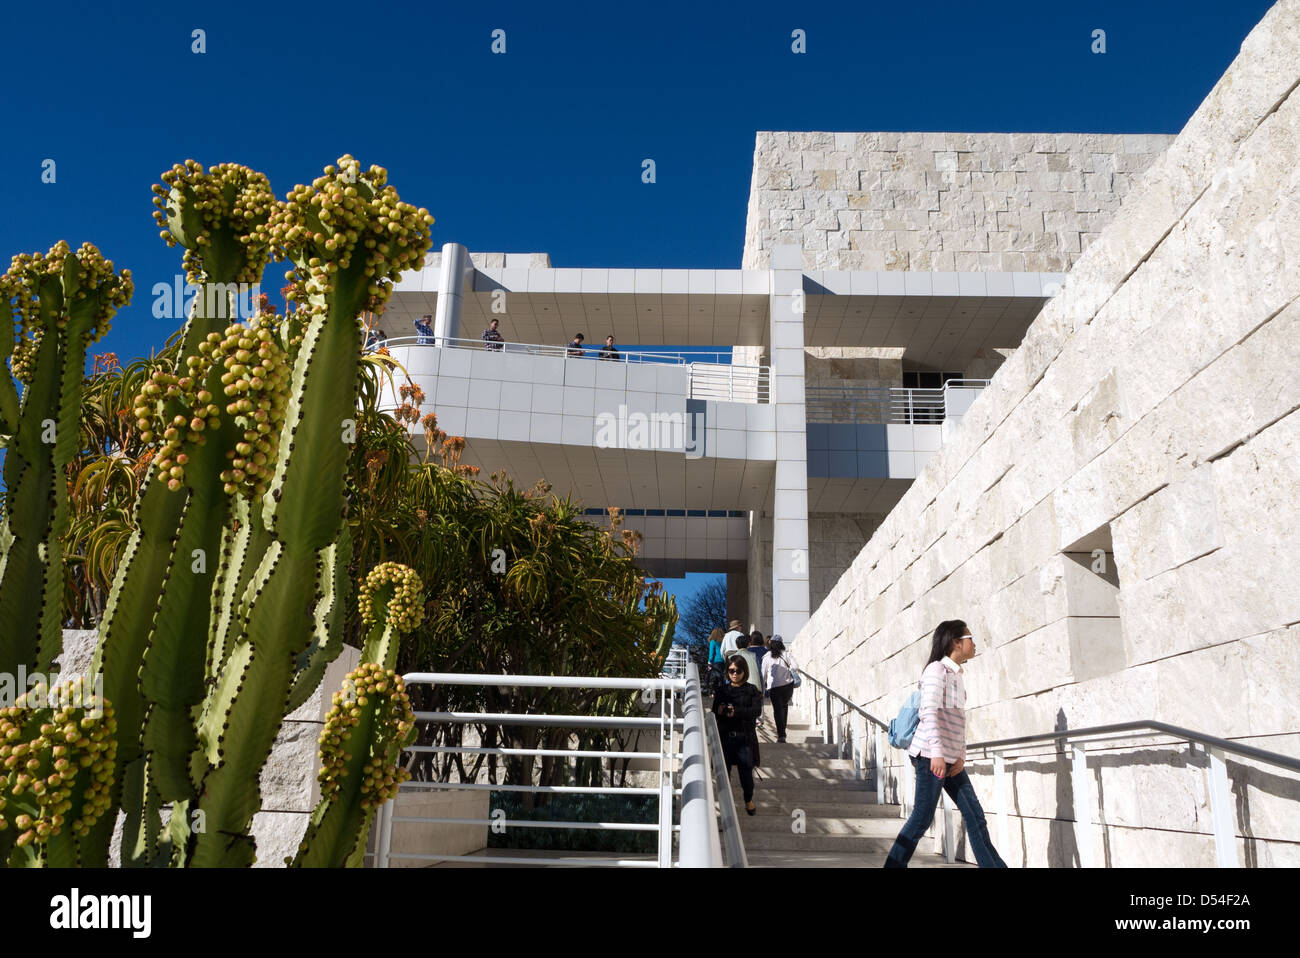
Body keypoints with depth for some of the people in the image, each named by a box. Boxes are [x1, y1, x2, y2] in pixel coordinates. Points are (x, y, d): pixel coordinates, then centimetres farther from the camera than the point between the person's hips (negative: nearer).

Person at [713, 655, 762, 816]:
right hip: (725, 735, 1)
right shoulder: (722, 691, 8)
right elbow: (715, 712, 3)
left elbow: (755, 711, -9)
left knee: (746, 771, 1)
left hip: (745, 736, -1)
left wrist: (736, 712, -22)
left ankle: (749, 800, 27)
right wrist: (720, 710, -20)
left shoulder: (751, 691, 3)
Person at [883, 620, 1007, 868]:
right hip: (931, 755, -9)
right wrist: (937, 752, -27)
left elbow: (959, 723, 16)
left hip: (951, 760, 9)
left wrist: (961, 756, 4)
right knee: (923, 817, -6)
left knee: (975, 816, 8)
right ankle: (894, 864, 3)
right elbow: (929, 712, -20)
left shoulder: (956, 675, 18)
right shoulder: (937, 670, -8)